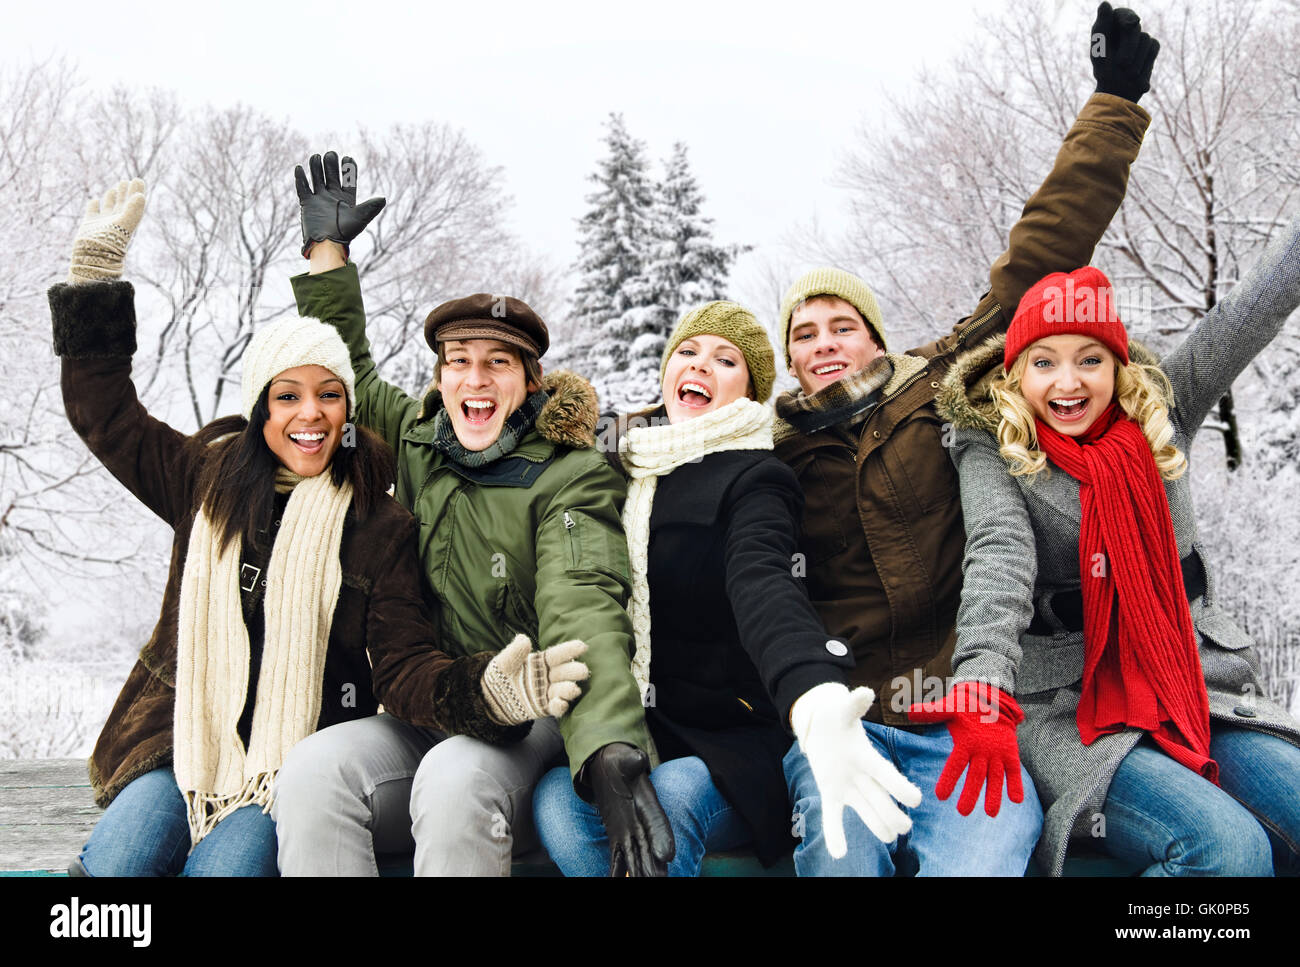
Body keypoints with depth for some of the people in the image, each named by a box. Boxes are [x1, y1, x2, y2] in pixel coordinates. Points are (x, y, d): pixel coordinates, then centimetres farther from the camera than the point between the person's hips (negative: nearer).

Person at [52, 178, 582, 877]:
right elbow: (104, 412, 15)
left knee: (224, 865, -26)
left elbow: (404, 667, -8)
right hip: (182, 740, 2)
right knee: (114, 862, -22)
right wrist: (96, 271, 9)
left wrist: (480, 690, -32)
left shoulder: (380, 528, -2)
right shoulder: (208, 483, 6)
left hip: (298, 761, -2)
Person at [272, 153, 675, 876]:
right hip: (425, 717, 5)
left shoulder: (571, 477, -6)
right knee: (314, 770, -26)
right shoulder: (418, 443, 12)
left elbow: (582, 610, -22)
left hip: (537, 722, -4)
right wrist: (327, 248, 30)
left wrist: (615, 757, -39)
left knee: (455, 779, -37)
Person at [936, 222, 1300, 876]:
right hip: (1072, 710, -5)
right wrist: (984, 688, -39)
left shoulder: (1159, 412, 9)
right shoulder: (991, 450, -3)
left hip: (1205, 693, 5)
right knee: (1229, 850, -26)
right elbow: (998, 558, -22)